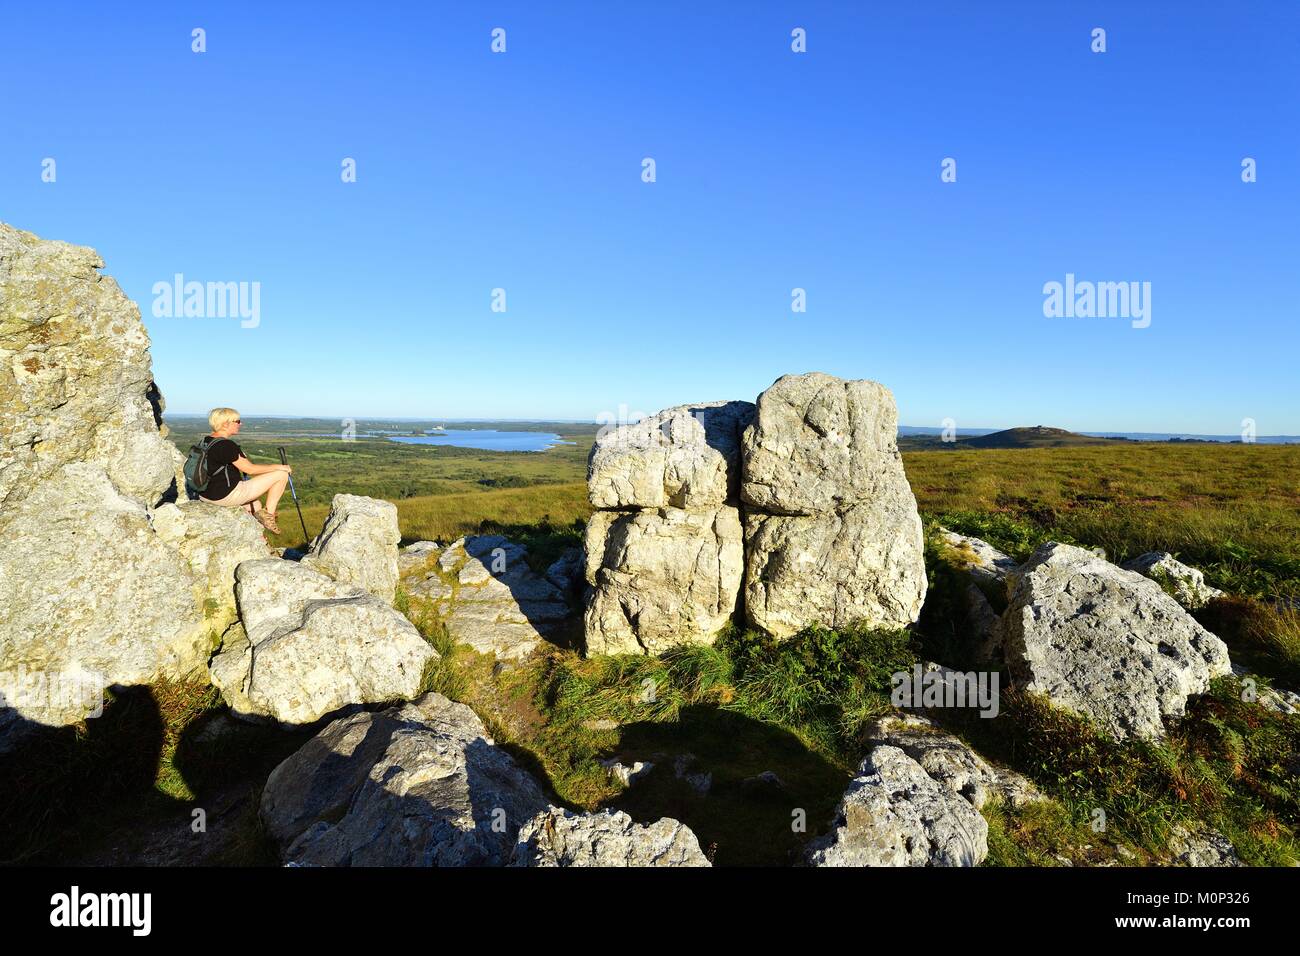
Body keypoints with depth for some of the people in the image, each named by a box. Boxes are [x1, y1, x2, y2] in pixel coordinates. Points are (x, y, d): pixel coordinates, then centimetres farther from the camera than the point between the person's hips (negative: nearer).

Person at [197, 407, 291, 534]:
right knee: (282, 475, -7)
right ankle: (268, 513, -1)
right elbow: (250, 469, -16)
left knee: (255, 505, 35)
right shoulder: (227, 445, -19)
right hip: (227, 496, -10)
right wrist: (279, 467, -5)